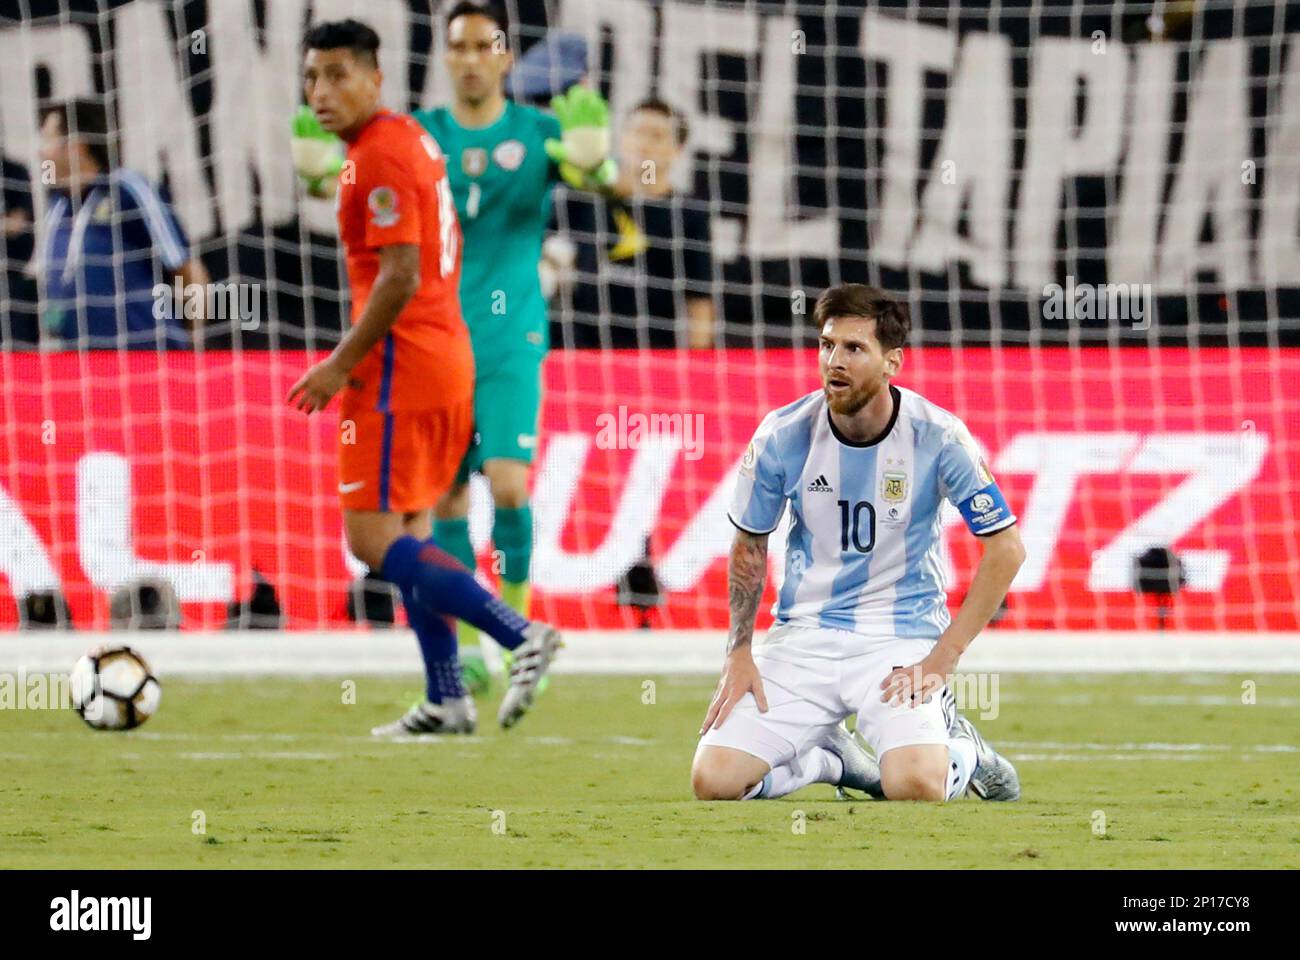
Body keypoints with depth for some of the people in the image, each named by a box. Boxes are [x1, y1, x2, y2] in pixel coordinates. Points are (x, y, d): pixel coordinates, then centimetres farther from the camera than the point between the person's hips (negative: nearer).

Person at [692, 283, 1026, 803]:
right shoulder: (783, 435, -7)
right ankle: (832, 757, 16)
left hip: (902, 638, -3)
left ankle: (959, 749, 9)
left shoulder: (937, 437, -13)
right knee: (714, 781, -16)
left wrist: (942, 658, -12)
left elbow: (1006, 549, -7)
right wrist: (739, 651, -1)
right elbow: (750, 544, 9)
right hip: (803, 637, 3)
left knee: (915, 788, -30)